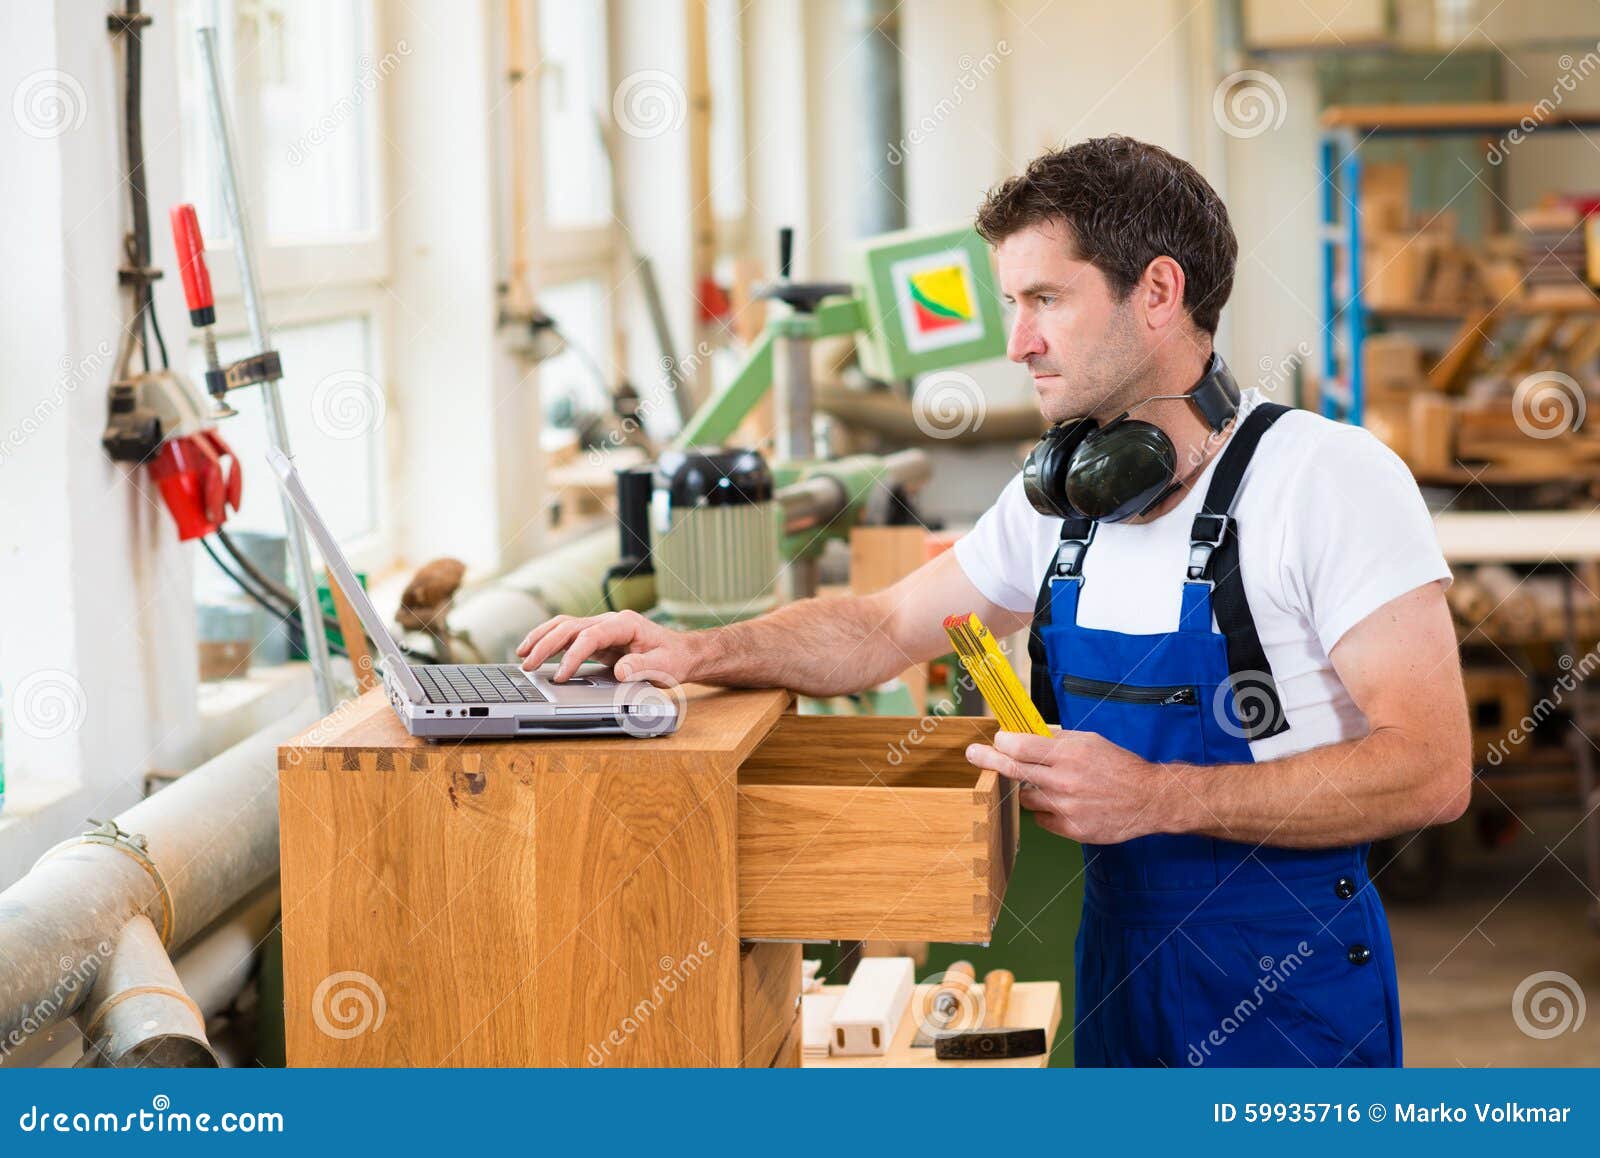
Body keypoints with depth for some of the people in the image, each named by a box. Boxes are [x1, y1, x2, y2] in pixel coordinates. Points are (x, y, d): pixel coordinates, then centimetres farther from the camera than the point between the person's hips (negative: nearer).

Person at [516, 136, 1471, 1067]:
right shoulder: (1062, 498, 7)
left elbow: (1429, 770, -23)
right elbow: (887, 627, 16)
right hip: (1122, 955, 7)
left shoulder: (1332, 477, -17)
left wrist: (1158, 796, -29)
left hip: (1292, 990, -6)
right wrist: (700, 654, -1)